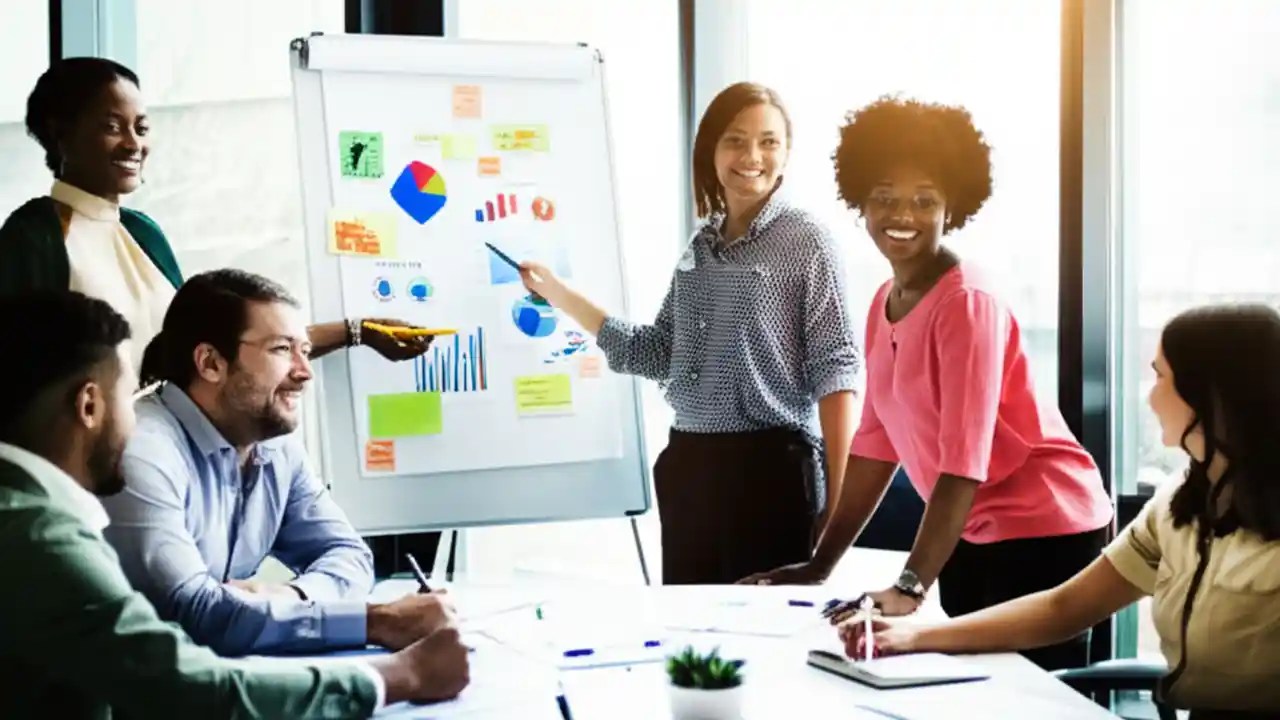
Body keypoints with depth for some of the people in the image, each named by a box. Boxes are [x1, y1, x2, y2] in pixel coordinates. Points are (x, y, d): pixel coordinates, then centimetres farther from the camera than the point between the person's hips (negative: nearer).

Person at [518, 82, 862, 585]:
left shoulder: (806, 242, -6)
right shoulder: (701, 245, 12)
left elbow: (834, 371, -10)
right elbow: (662, 354, 14)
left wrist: (840, 497, -16)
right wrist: (559, 295, 12)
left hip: (771, 465, -6)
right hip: (689, 464, 6)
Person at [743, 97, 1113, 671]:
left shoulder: (967, 303, -18)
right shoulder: (883, 304, 6)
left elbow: (965, 459, -25)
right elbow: (876, 442, 11)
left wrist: (911, 586, -31)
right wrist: (820, 564, 9)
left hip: (1044, 531, -8)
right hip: (974, 534, 8)